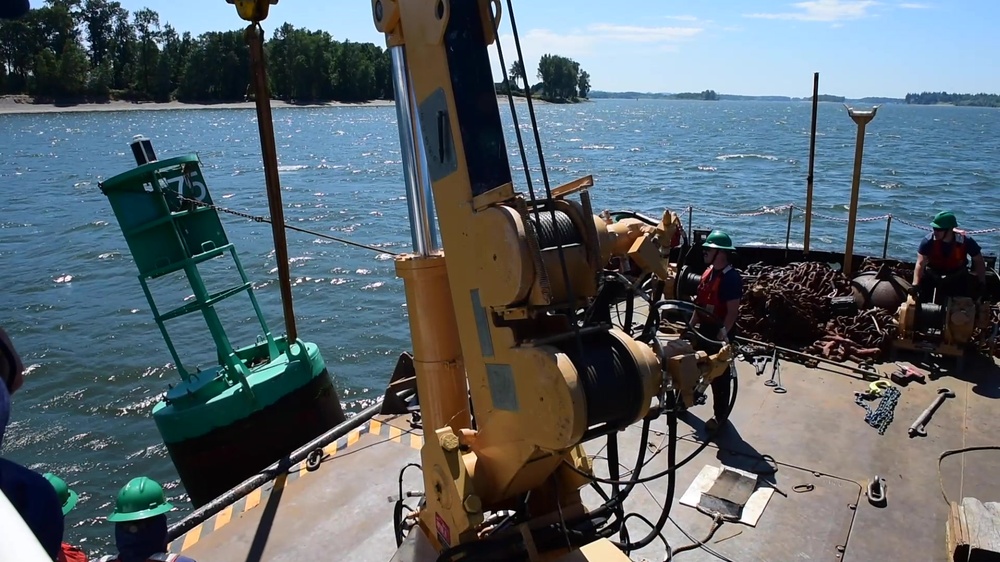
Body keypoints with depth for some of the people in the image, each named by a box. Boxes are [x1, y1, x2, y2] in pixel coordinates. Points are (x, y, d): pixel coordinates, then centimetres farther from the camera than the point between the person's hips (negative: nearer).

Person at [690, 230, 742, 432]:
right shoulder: (708, 271, 5)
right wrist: (692, 324, 15)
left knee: (719, 374, 4)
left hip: (719, 332, -8)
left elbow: (732, 311, -22)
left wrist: (723, 334, -24)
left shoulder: (731, 278, -21)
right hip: (704, 328, 8)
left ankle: (720, 416, 18)